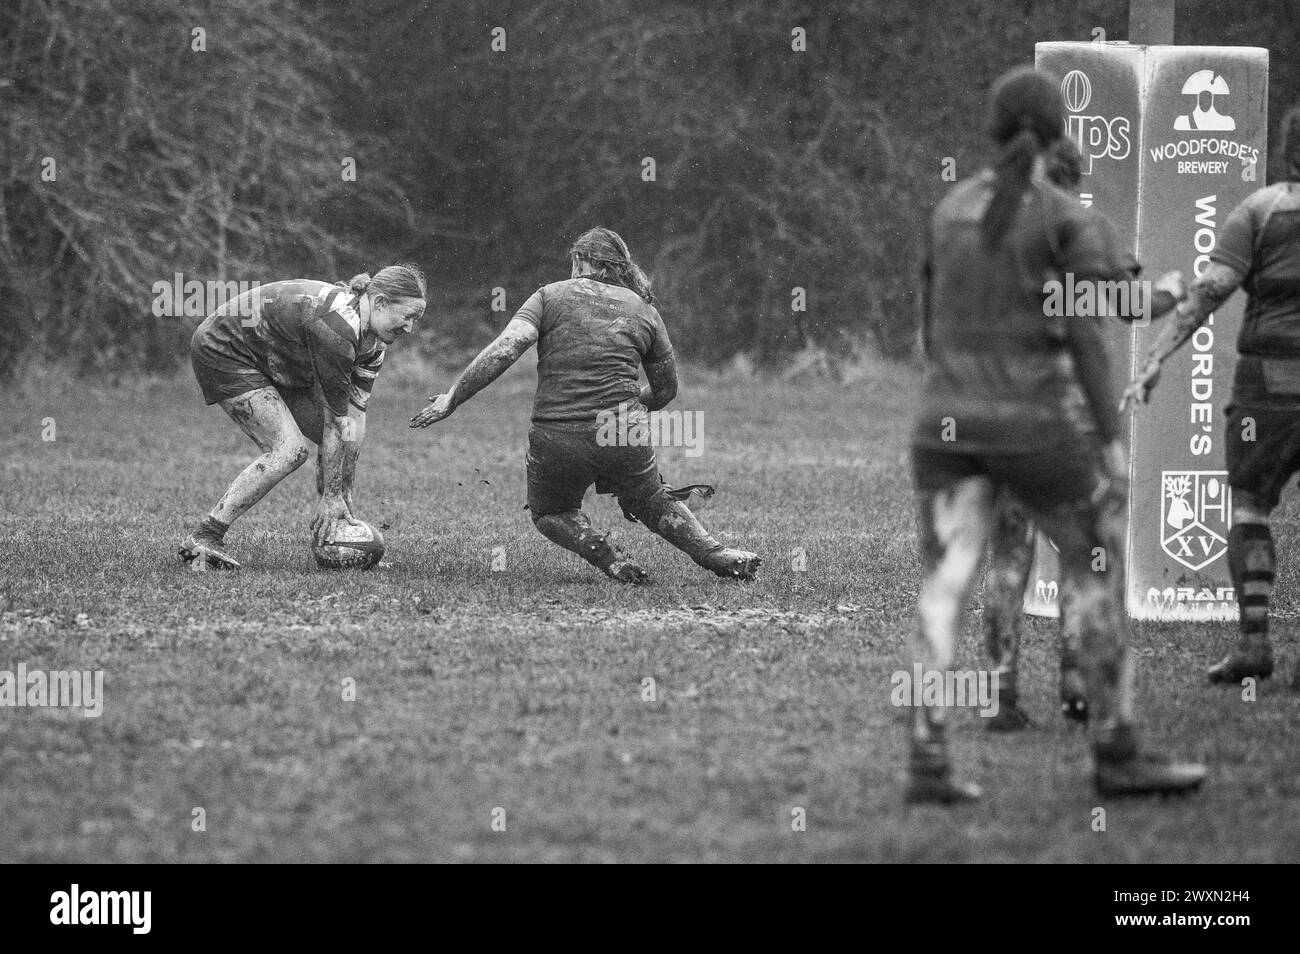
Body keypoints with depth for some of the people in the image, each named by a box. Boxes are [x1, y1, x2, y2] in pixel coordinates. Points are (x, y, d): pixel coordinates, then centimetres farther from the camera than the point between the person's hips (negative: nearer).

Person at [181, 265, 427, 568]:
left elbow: (354, 418, -4)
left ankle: (326, 531, 10)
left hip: (272, 365, 9)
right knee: (289, 450, -21)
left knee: (348, 438, -1)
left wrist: (344, 496, -6)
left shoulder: (373, 343, -5)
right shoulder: (337, 326, -33)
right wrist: (332, 496, -22)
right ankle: (203, 538, -19)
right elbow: (335, 418, -28)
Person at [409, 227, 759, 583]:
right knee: (652, 501, 30)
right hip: (624, 434, 2)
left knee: (550, 513, 26)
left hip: (556, 437, -2)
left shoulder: (550, 296, 4)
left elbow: (506, 349, -10)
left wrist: (452, 398, -6)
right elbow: (666, 389, 20)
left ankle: (604, 553, -1)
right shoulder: (644, 310, 12)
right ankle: (714, 553, 12)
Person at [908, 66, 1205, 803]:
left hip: (949, 421, 4)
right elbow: (1086, 340, -11)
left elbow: (931, 324, 14)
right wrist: (1112, 439, -8)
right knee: (1093, 568, 8)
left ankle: (928, 760, -10)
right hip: (1038, 428, -4)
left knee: (946, 585, 0)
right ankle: (1118, 754, 10)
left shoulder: (953, 209, 8)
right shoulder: (1073, 223, -7)